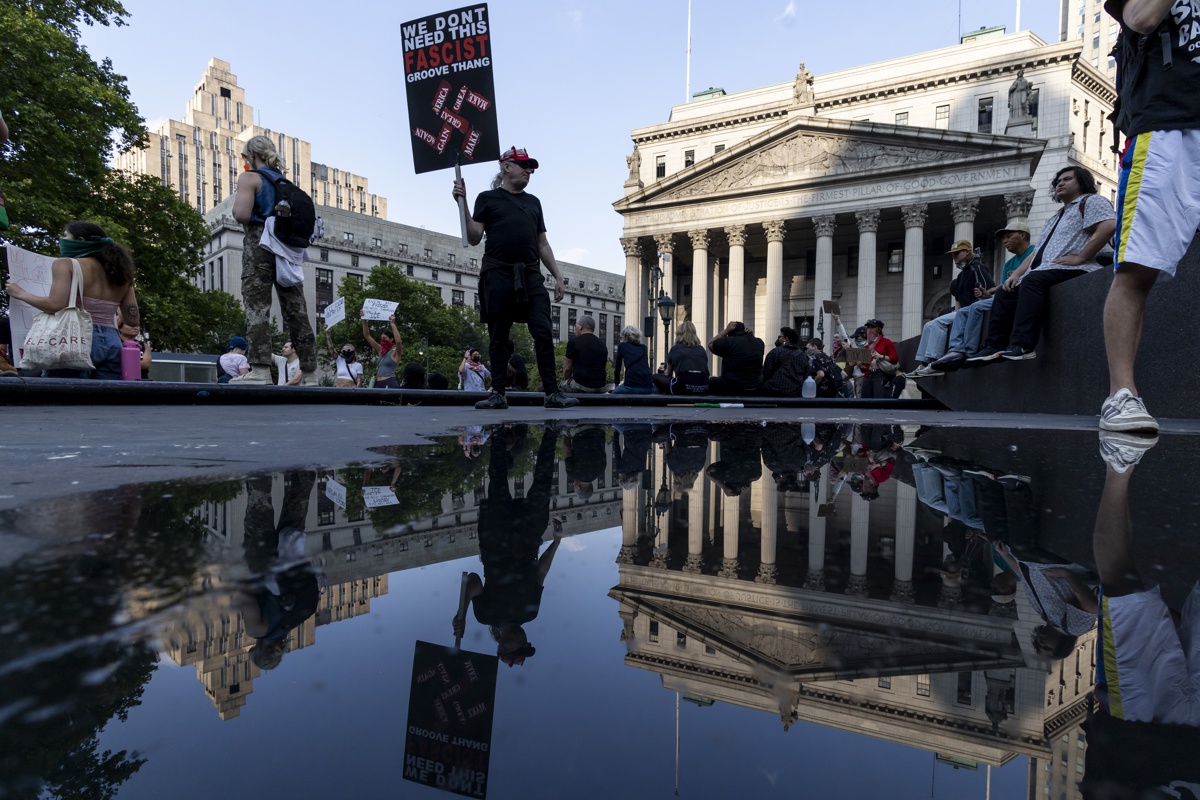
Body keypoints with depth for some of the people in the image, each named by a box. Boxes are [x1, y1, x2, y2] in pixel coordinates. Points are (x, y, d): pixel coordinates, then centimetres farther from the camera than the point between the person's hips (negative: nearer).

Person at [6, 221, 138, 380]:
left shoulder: (66, 264, 2)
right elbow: (133, 320, 11)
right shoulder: (120, 273, 16)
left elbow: (56, 305, -12)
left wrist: (21, 294, 5)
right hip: (113, 343, 5)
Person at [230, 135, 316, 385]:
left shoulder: (249, 178, 0)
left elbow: (242, 215, -12)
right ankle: (310, 374, 4)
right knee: (295, 310, 4)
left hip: (260, 244, -6)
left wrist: (237, 203, 8)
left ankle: (260, 370, -21)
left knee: (256, 306, -10)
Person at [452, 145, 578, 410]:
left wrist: (558, 276, 12)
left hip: (530, 275, 3)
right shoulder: (488, 198, 10)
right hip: (498, 275, -3)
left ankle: (552, 393, -9)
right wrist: (462, 204, -9)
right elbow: (474, 238, 1)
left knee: (543, 333, -9)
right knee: (499, 338, 1)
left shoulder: (533, 202, 22)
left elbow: (542, 244, 21)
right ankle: (498, 393, 9)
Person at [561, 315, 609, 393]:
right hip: (601, 387, 6)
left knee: (561, 385, 20)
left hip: (581, 385, -5)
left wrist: (566, 380, 18)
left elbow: (567, 368, 0)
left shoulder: (573, 341, -4)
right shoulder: (602, 344, 13)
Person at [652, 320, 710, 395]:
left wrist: (664, 370, 51)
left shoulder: (675, 349, 13)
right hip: (703, 389, 4)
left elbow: (668, 374, 26)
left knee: (654, 378, 18)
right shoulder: (701, 349, 21)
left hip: (683, 386, -4)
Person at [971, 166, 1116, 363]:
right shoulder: (1054, 219, 33)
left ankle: (1023, 346, -42)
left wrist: (1079, 257, -19)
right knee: (1005, 292, -4)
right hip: (1045, 272, 9)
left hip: (1075, 270, -9)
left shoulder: (1090, 201, 5)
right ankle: (995, 347, -13)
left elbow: (1108, 226, -15)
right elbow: (1036, 252, 26)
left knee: (1032, 280, -34)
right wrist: (1016, 274, 9)